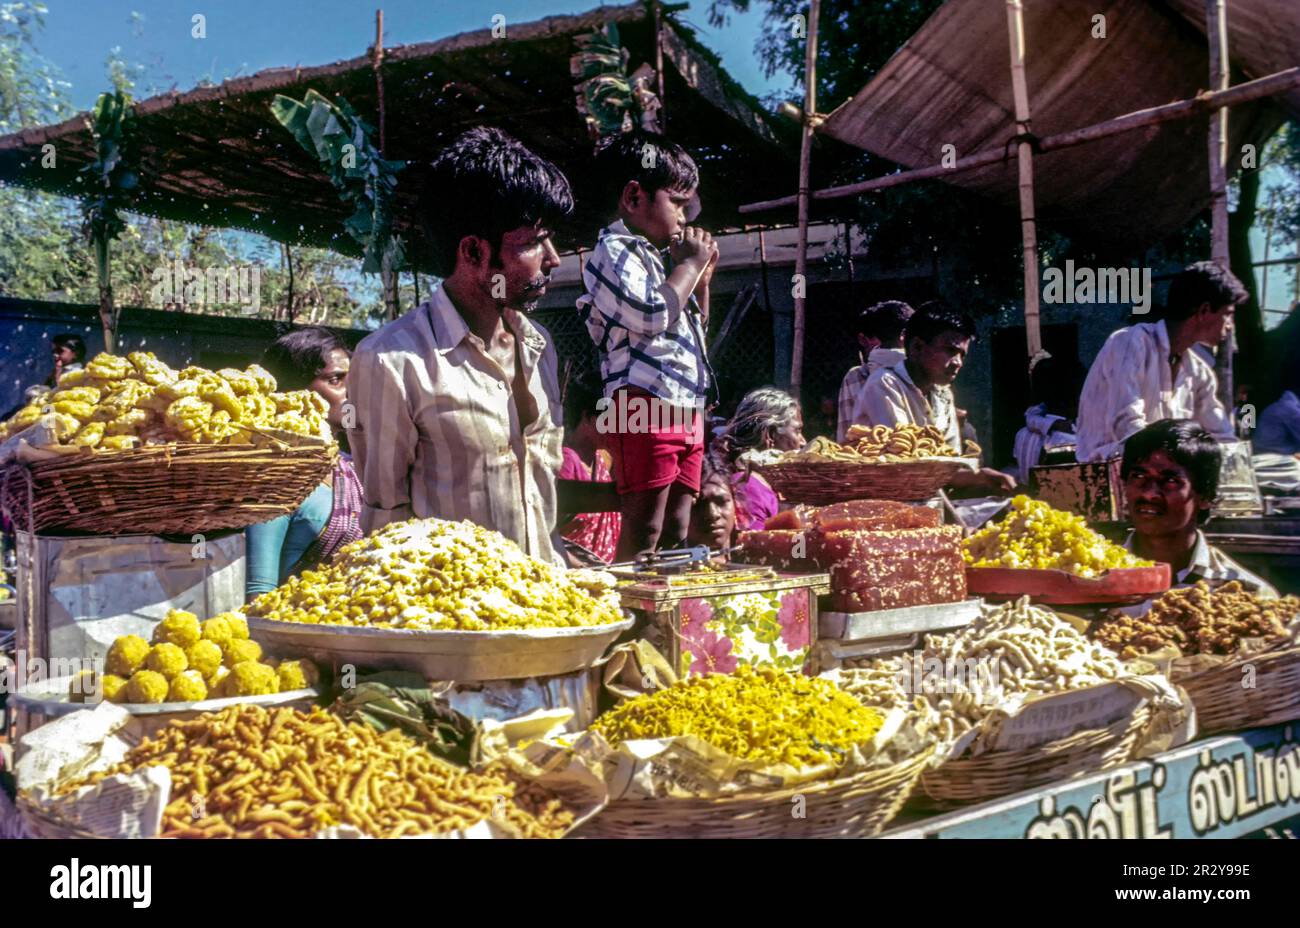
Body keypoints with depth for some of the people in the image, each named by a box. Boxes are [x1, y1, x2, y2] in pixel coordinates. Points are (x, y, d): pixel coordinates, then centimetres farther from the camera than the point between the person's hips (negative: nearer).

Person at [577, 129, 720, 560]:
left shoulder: (654, 258, 23)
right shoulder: (613, 250, -4)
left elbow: (694, 327, 33)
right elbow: (654, 315, -19)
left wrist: (703, 276, 18)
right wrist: (690, 263, -4)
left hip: (685, 411, 9)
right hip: (645, 408, -9)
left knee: (677, 531, 9)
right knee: (644, 532, -10)